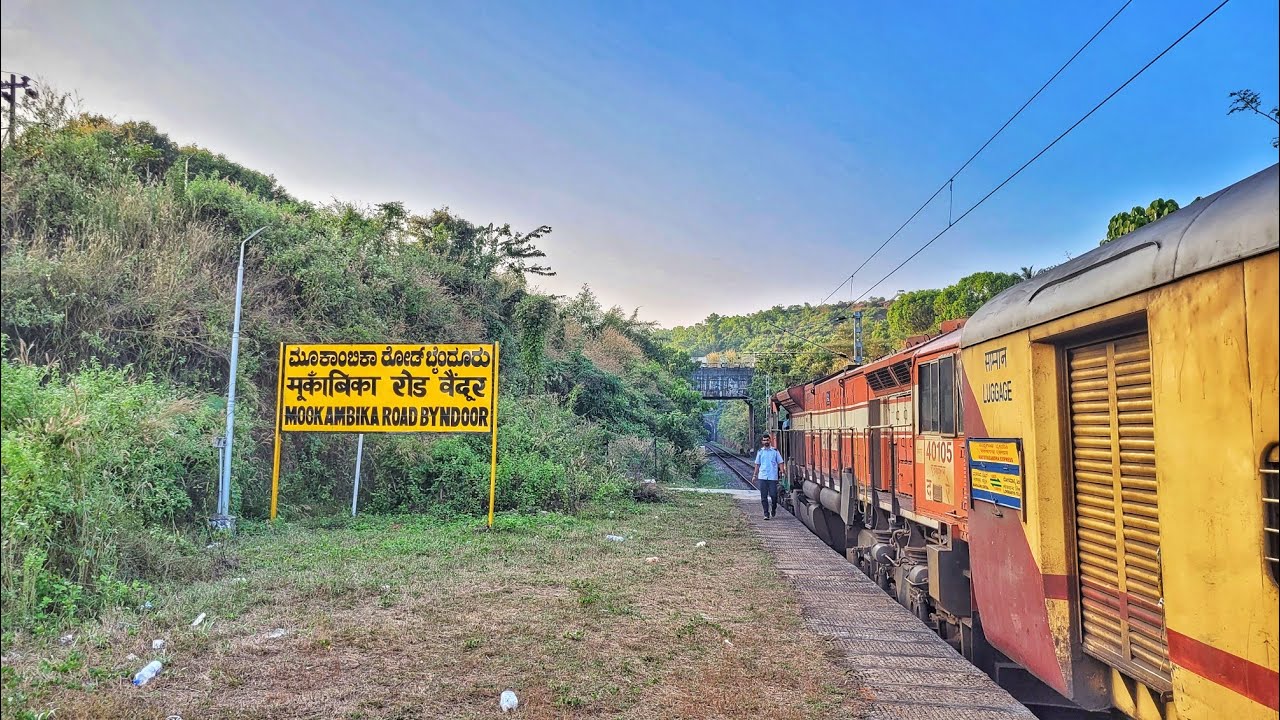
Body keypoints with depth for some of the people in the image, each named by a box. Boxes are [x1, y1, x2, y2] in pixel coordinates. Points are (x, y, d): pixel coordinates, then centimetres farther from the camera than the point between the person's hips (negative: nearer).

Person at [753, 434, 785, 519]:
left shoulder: (775, 451, 4)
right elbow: (757, 464, 15)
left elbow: (780, 462, 3)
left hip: (773, 477, -2)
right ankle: (766, 514, 6)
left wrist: (782, 471, -13)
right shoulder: (760, 451, 10)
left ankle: (773, 509, 24)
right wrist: (755, 475, 12)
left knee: (773, 495, -4)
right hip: (762, 477, 2)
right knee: (764, 496, 0)